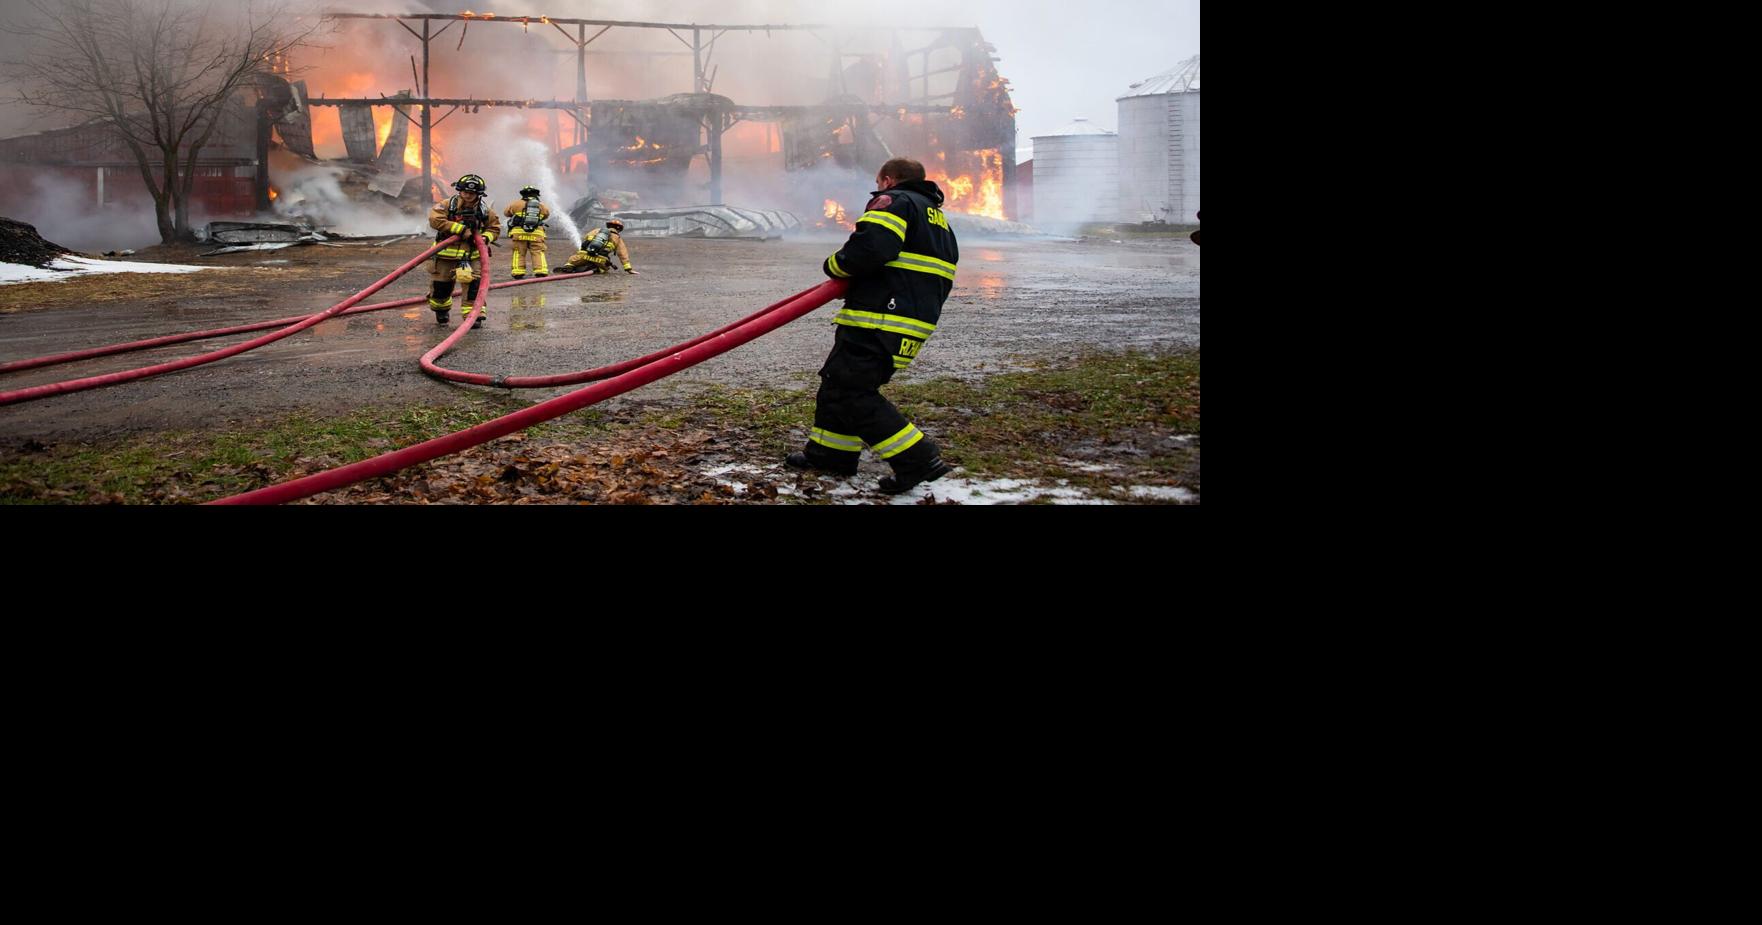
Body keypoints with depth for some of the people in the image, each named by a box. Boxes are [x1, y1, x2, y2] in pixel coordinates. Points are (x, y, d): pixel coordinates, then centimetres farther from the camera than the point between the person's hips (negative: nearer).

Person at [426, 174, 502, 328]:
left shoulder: (484, 211, -1)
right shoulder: (448, 205, -9)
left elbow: (494, 227, 12)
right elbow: (435, 220, -23)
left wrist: (486, 237, -12)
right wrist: (460, 229, -24)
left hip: (470, 255, 1)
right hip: (446, 253, -1)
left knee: (473, 284, -14)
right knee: (442, 286, 11)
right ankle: (440, 310, 40)